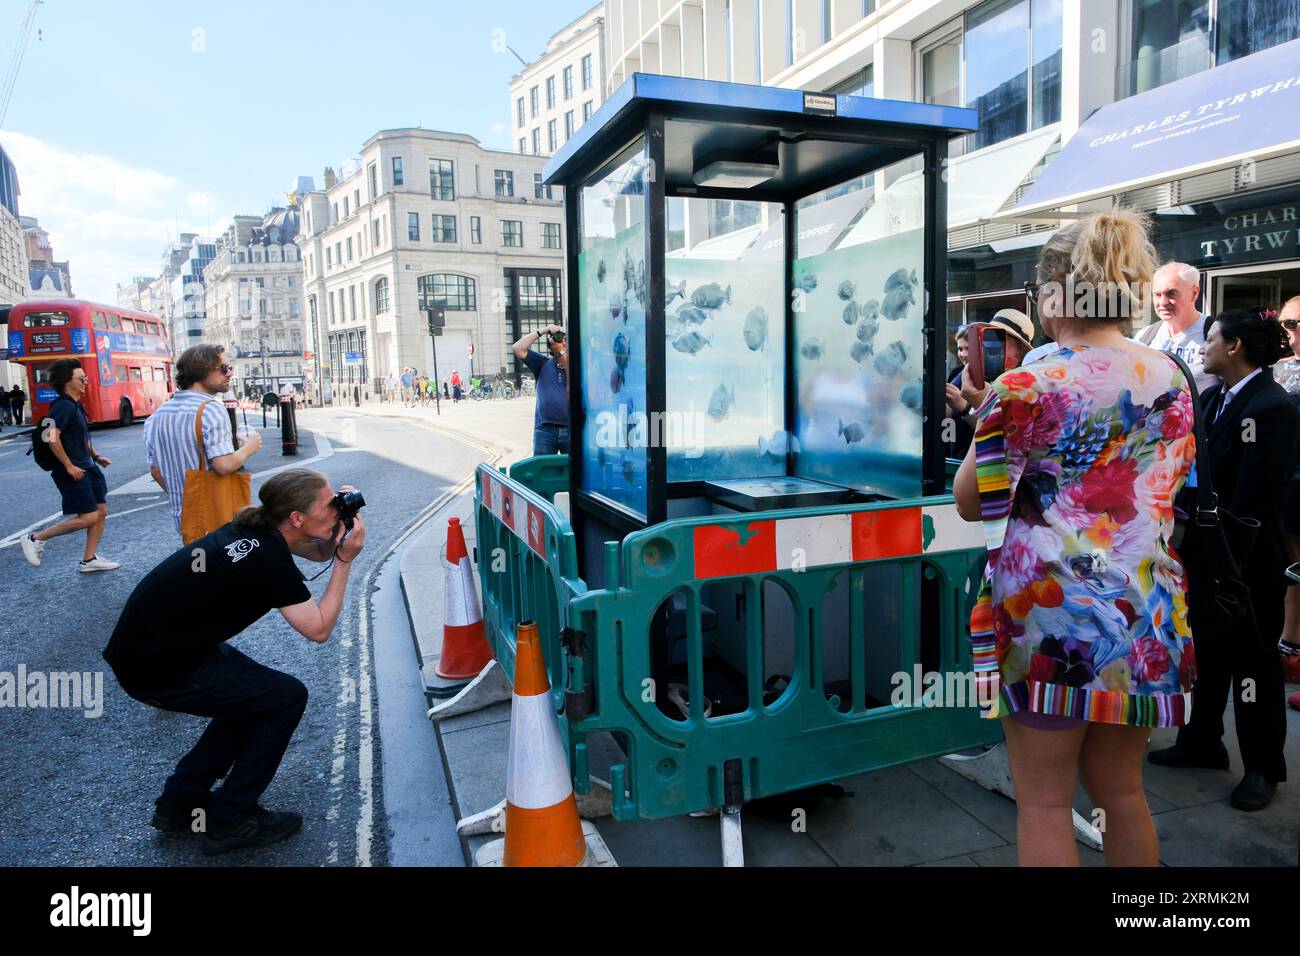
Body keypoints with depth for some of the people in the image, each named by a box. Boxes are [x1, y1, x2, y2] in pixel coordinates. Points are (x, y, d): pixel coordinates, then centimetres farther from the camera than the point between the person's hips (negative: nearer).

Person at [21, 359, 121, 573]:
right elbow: (52, 437, -26)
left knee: (101, 511, 9)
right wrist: (69, 466, -22)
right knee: (88, 517, -8)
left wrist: (95, 456, 17)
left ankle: (89, 559, 17)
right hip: (73, 471, -10)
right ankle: (35, 538, 7)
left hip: (87, 467, 10)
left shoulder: (75, 405, 13)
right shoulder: (64, 405, -17)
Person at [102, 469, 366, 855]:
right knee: (288, 697, -3)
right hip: (156, 670, -9)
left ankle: (179, 802, 28)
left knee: (255, 694, 20)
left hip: (145, 644, 9)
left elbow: (320, 551, 15)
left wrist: (339, 522, -5)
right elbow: (319, 630, -17)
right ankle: (230, 820, 9)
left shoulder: (256, 529, 1)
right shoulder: (269, 559, -24)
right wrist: (345, 561, -15)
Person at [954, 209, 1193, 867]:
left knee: (1044, 802, 9)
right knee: (1120, 789, 22)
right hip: (1146, 616, 6)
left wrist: (987, 412, 2)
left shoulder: (1027, 387, -15)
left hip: (1049, 613, -6)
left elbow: (970, 503, -7)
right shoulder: (1172, 380, 3)